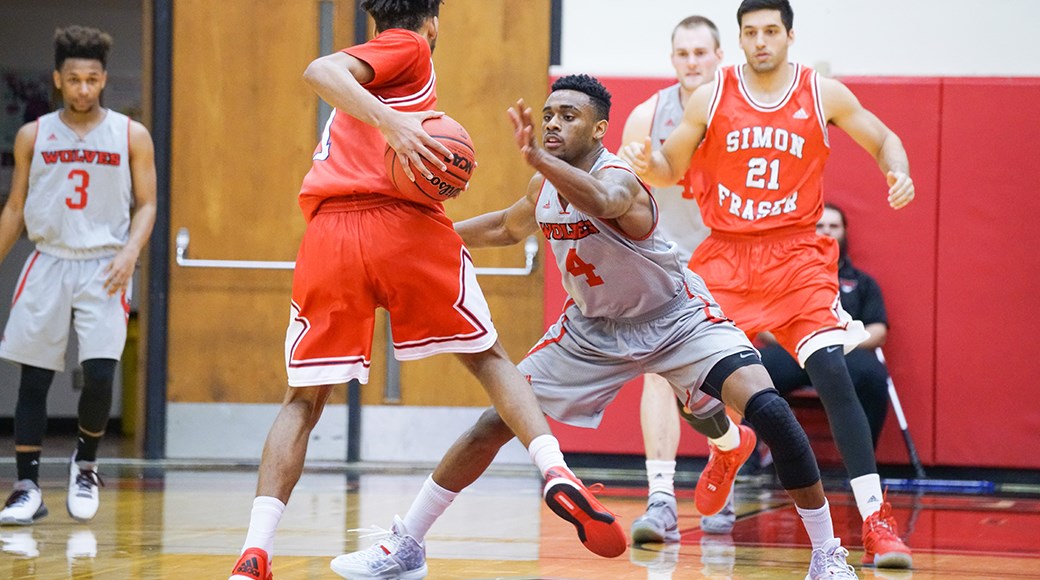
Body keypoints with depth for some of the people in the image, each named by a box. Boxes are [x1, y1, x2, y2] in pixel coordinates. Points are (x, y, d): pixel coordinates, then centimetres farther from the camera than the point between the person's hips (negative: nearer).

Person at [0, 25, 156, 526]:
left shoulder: (131, 136, 3)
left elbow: (145, 204, 3)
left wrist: (131, 251, -14)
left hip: (104, 269, -2)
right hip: (48, 264, 2)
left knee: (100, 374, -14)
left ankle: (85, 463, 13)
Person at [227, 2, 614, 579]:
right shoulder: (409, 47, 9)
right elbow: (319, 71, -10)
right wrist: (391, 122, -23)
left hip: (329, 233, 5)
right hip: (401, 222, -5)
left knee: (303, 400, 9)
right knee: (487, 355, 12)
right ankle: (555, 469, -8)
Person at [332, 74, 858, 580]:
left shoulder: (618, 178, -29)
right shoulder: (545, 187, -7)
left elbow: (600, 201, -57)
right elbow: (509, 227, 17)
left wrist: (537, 158, -72)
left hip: (675, 319, -6)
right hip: (592, 329, 6)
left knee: (769, 412, -26)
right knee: (492, 426, -1)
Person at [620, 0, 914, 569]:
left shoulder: (823, 94, -1)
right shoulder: (711, 97, 0)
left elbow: (884, 141, 10)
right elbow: (671, 168, 10)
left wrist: (899, 174, -12)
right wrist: (644, 164, -13)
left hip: (796, 255, -2)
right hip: (725, 254, 2)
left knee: (833, 375, -18)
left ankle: (877, 522, -18)